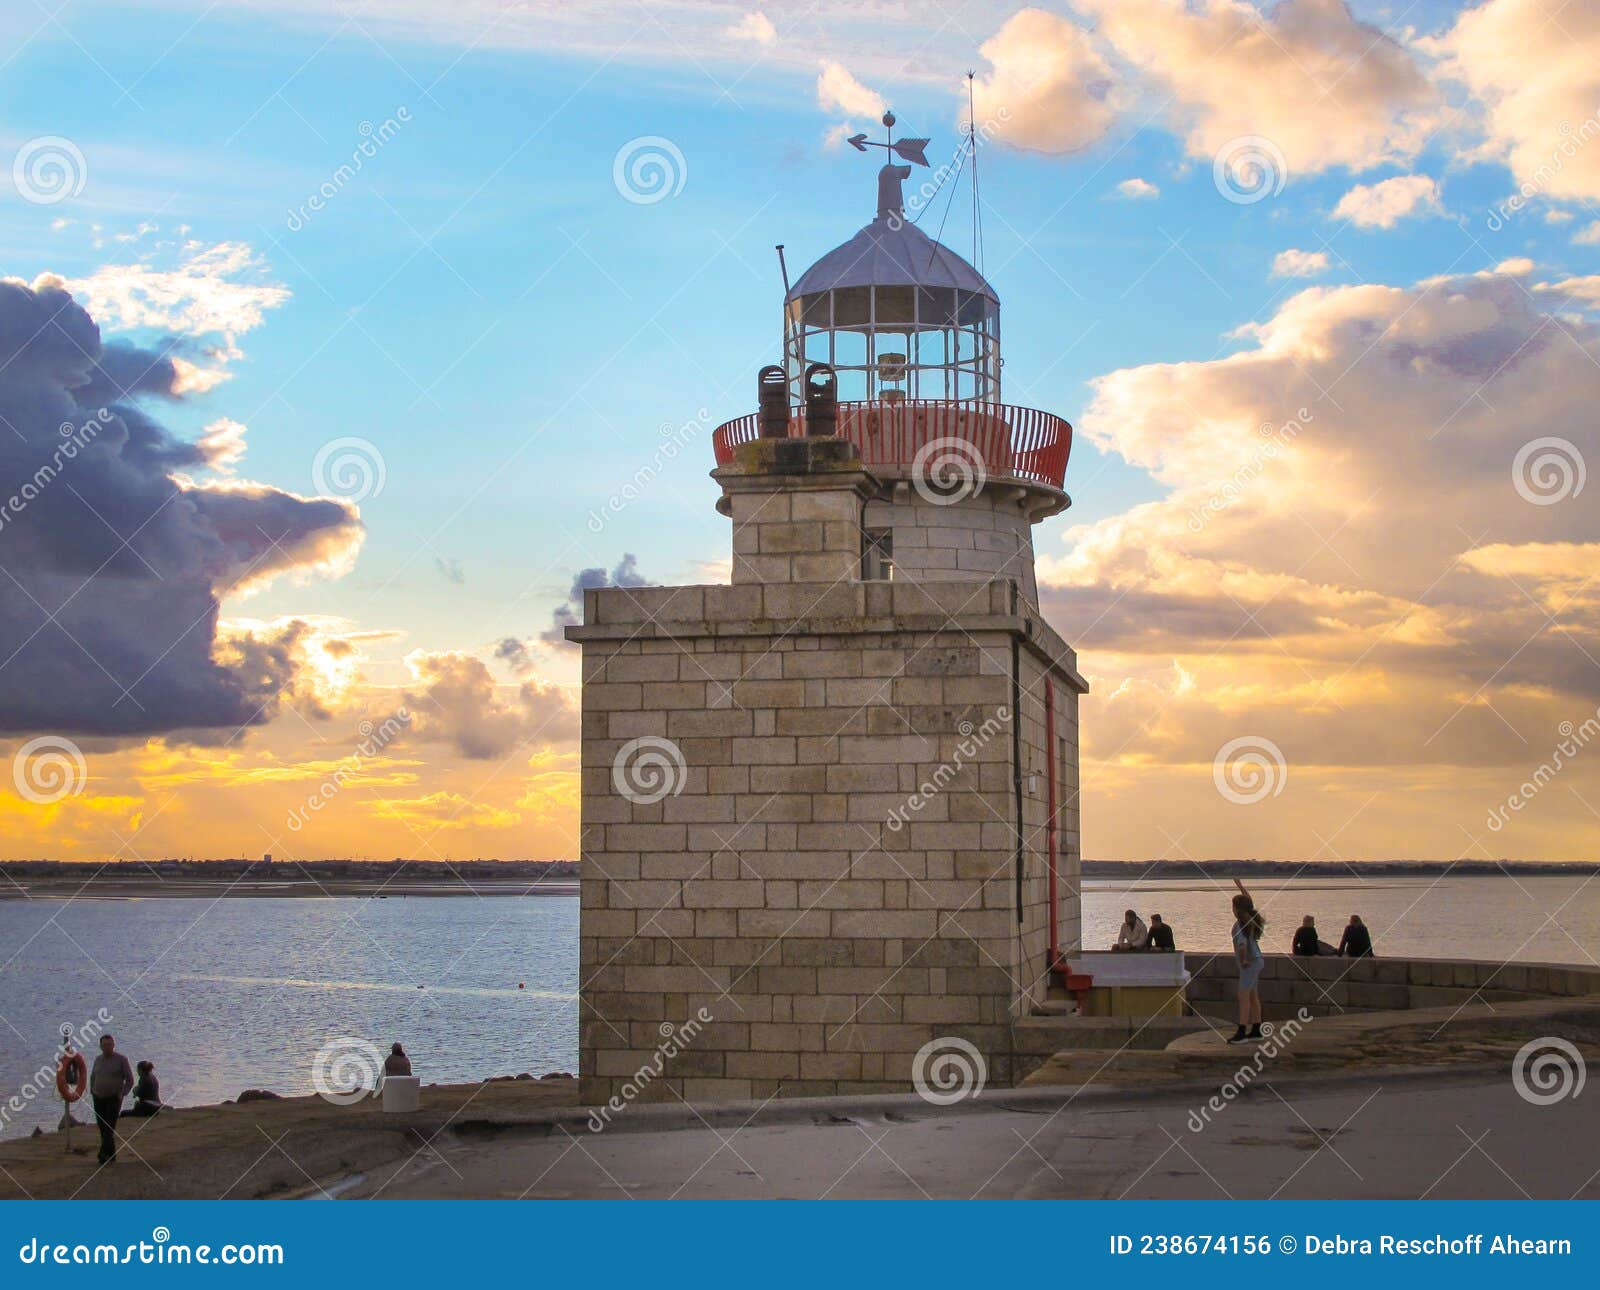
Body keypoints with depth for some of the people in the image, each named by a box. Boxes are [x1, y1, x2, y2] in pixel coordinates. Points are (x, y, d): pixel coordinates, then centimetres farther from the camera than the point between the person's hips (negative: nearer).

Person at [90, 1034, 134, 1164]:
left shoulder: (121, 1059, -5)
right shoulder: (98, 1059, 9)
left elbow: (130, 1080, -3)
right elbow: (92, 1077, 24)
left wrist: (121, 1094, -10)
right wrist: (92, 1092, 13)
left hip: (114, 1099, -5)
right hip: (99, 1099, 5)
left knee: (109, 1128, -13)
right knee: (102, 1128, 5)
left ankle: (104, 1155, -16)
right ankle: (111, 1157, 14)